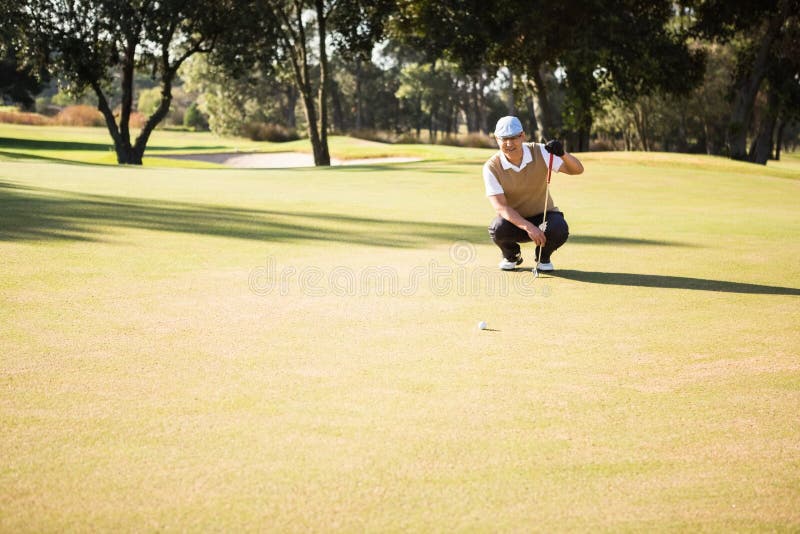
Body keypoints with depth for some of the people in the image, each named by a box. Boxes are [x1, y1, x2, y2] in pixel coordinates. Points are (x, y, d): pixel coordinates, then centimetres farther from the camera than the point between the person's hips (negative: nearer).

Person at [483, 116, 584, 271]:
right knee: (498, 229, -34)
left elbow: (577, 170, -19)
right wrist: (528, 227, -38)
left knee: (559, 230, -32)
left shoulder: (540, 152, -15)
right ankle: (511, 255, 3)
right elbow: (501, 206, -24)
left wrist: (563, 155, -42)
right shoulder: (491, 167, -17)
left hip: (543, 215, 0)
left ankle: (544, 256, 4)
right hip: (514, 219, 0)